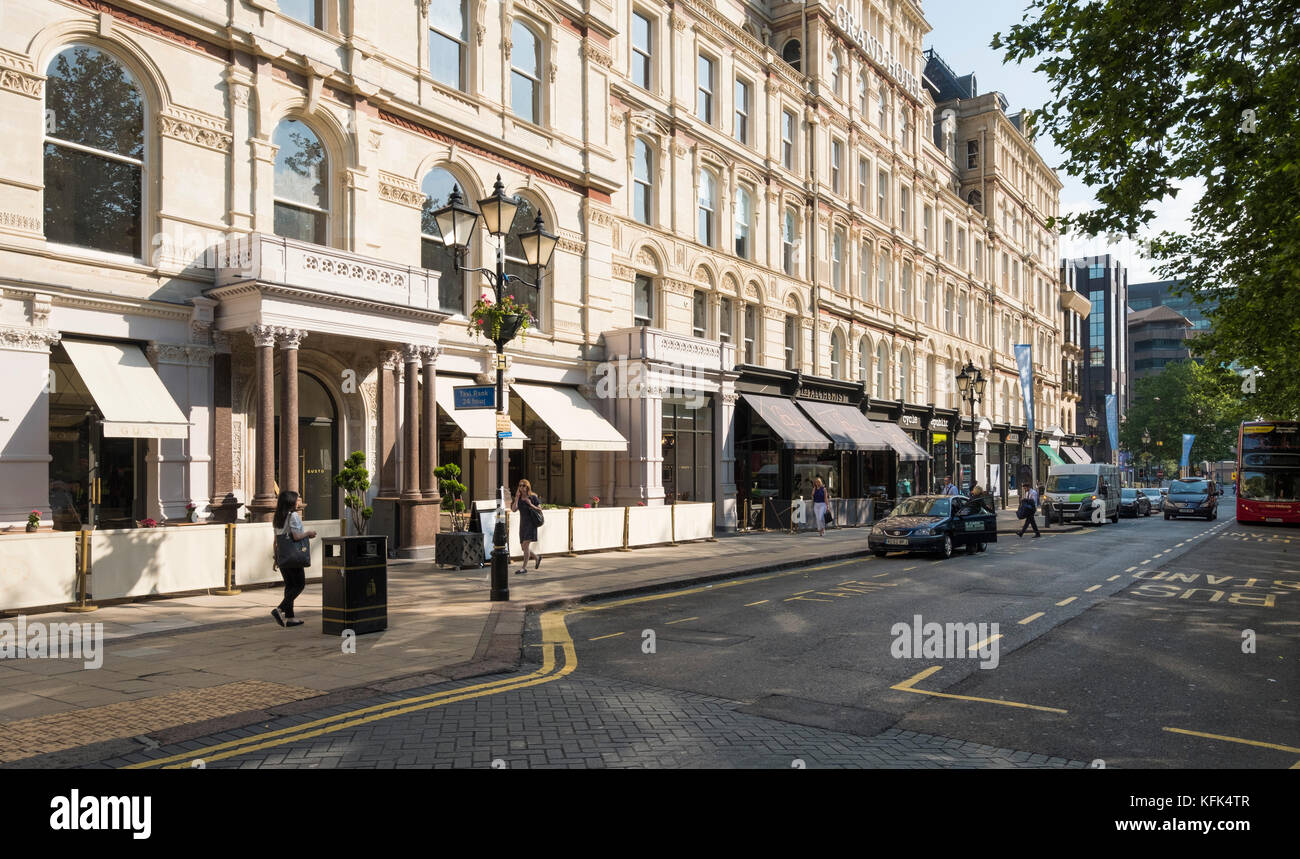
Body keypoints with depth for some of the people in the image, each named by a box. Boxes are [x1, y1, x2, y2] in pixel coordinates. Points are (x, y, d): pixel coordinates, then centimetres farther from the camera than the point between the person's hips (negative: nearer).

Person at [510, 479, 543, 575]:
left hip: (531, 523, -6)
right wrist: (517, 497, -10)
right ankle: (537, 557, 35)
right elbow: (514, 510, -7)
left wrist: (531, 505, -15)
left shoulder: (533, 497, -3)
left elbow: (540, 510, -1)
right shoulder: (518, 499, 8)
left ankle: (524, 568, -11)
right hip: (522, 524, 6)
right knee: (524, 547, 9)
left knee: (526, 544, -15)